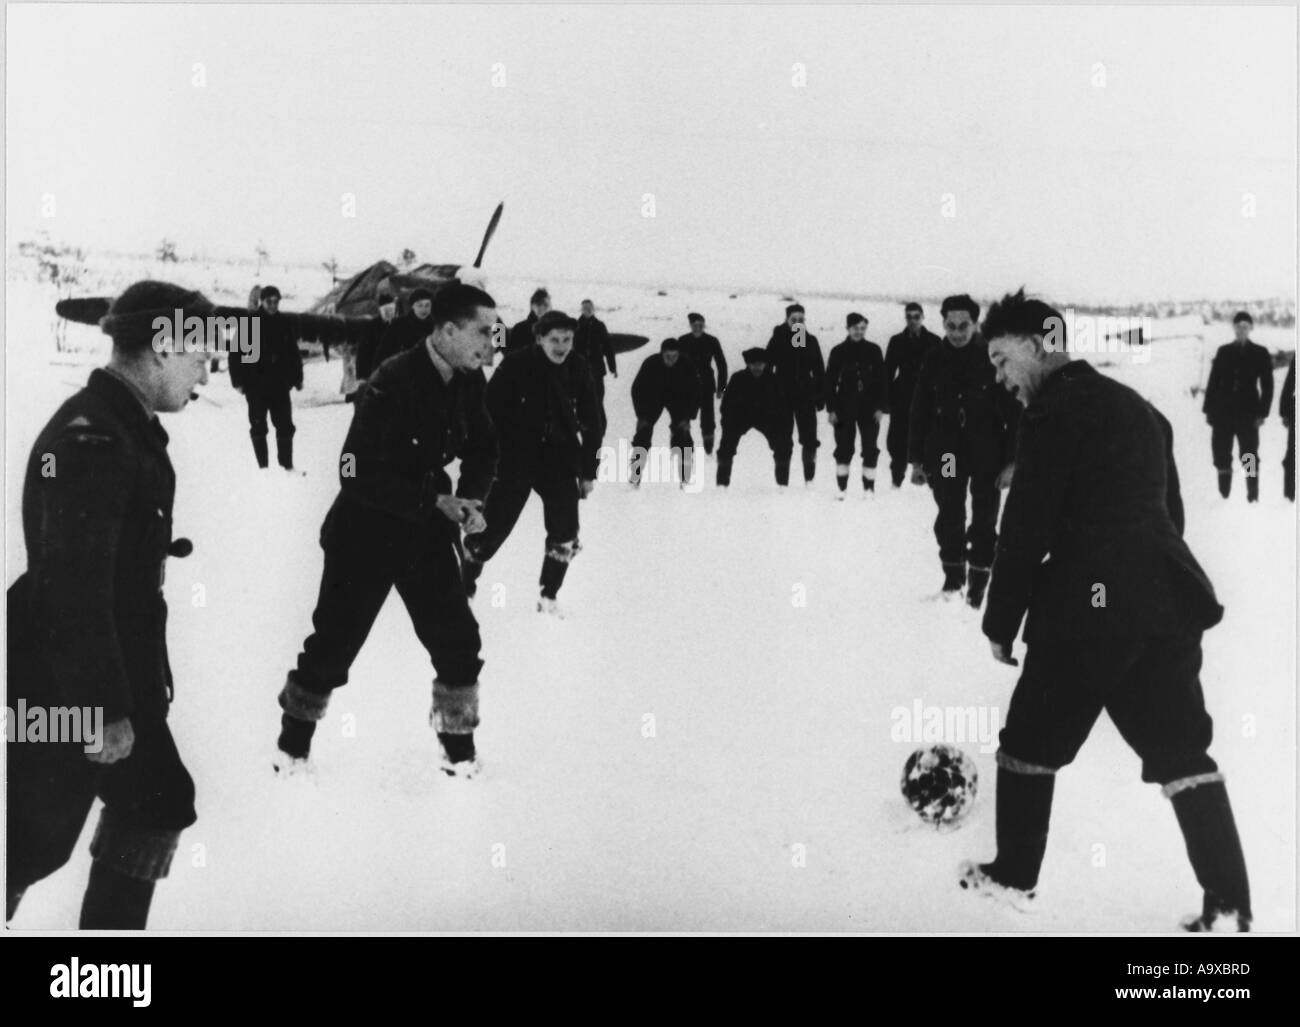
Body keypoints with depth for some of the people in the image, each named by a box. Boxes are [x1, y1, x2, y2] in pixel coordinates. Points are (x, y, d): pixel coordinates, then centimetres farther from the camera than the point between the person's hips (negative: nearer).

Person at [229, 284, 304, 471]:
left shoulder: (285, 324, 6)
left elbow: (294, 353, 13)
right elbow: (236, 353, -3)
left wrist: (297, 378, 10)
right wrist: (238, 381, -8)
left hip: (280, 384, 2)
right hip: (255, 384, -2)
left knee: (285, 425, 2)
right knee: (258, 426, 5)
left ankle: (287, 464, 11)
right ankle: (263, 466, 11)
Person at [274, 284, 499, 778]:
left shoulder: (469, 382, -6)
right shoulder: (391, 383, -27)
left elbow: (482, 449, 9)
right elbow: (358, 475, -29)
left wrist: (470, 499, -9)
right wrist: (436, 502, -29)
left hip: (427, 532, 6)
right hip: (365, 533, -5)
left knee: (458, 642, 4)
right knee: (333, 645, 6)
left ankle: (459, 750, 20)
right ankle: (293, 744, 28)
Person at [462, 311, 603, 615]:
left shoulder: (578, 370, -4)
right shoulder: (516, 365, -15)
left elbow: (592, 422, 4)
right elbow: (489, 411, -10)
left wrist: (589, 471, 4)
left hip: (560, 457, 3)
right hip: (514, 458, -3)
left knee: (565, 534, -2)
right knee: (493, 527, 0)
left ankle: (548, 596, 15)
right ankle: (464, 583, 23)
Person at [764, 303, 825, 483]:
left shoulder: (811, 340, 5)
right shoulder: (777, 340, 0)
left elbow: (819, 370, 7)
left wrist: (821, 395, 3)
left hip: (806, 395, 1)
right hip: (782, 395, -1)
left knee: (810, 440, -5)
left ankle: (809, 479, 3)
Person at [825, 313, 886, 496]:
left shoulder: (874, 351, 2)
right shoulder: (839, 352, 0)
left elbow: (881, 380, 3)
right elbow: (830, 381, 1)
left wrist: (880, 407, -3)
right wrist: (831, 409, -3)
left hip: (869, 407, 1)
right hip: (845, 407, -1)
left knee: (870, 449, 1)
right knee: (844, 448, 4)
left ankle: (869, 487, 9)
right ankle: (841, 487, 13)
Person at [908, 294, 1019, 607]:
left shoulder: (992, 359, -8)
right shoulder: (934, 360, 0)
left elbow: (1013, 413, -6)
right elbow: (920, 413, 5)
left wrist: (1011, 461, -10)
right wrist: (916, 458, 5)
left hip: (987, 455, -2)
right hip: (945, 454, 2)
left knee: (984, 522, 4)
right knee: (949, 519, 8)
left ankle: (979, 579, 15)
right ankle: (953, 574, 25)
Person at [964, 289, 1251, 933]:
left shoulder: (1056, 410, -7)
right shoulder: (1139, 409, 18)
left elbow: (1027, 525, -11)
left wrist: (1001, 621, -3)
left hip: (1090, 604, -7)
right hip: (1167, 597, 7)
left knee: (1032, 738, 10)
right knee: (1180, 749, 9)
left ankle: (1013, 876, 21)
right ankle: (1228, 904, 5)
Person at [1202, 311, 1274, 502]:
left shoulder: (1260, 353, 3)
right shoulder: (1224, 351, 9)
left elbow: (1267, 386, 1)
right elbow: (1213, 381, 10)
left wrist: (1262, 412, -7)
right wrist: (1209, 409, 4)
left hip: (1248, 412, -2)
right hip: (1223, 410, 2)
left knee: (1249, 456, -1)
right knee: (1221, 454, 3)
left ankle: (1253, 496, 4)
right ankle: (1223, 494, 14)